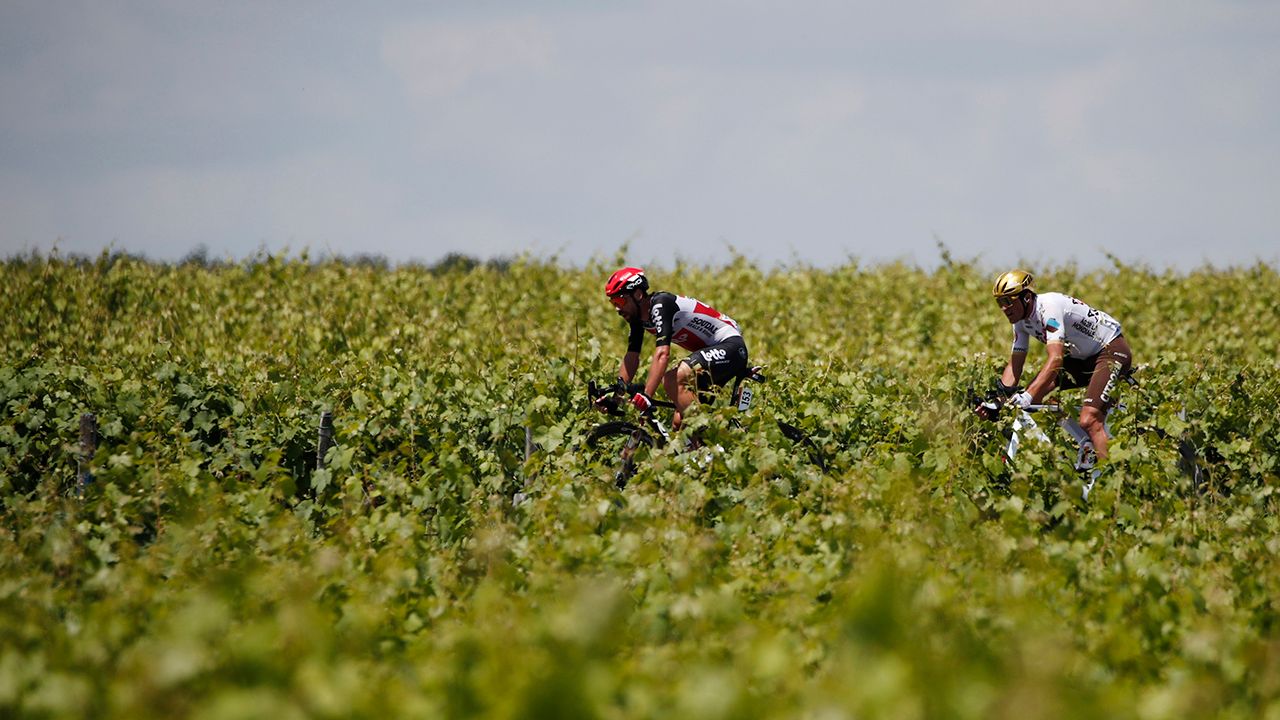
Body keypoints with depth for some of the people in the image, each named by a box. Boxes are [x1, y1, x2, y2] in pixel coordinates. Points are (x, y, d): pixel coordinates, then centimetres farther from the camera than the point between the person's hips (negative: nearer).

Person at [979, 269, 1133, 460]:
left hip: (1111, 350, -9)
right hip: (1082, 356, 9)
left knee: (1089, 421, -25)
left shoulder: (1048, 307, -28)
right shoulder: (1021, 320, -1)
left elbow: (1056, 359, -38)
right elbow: (1015, 363, 2)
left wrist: (1027, 396, -47)